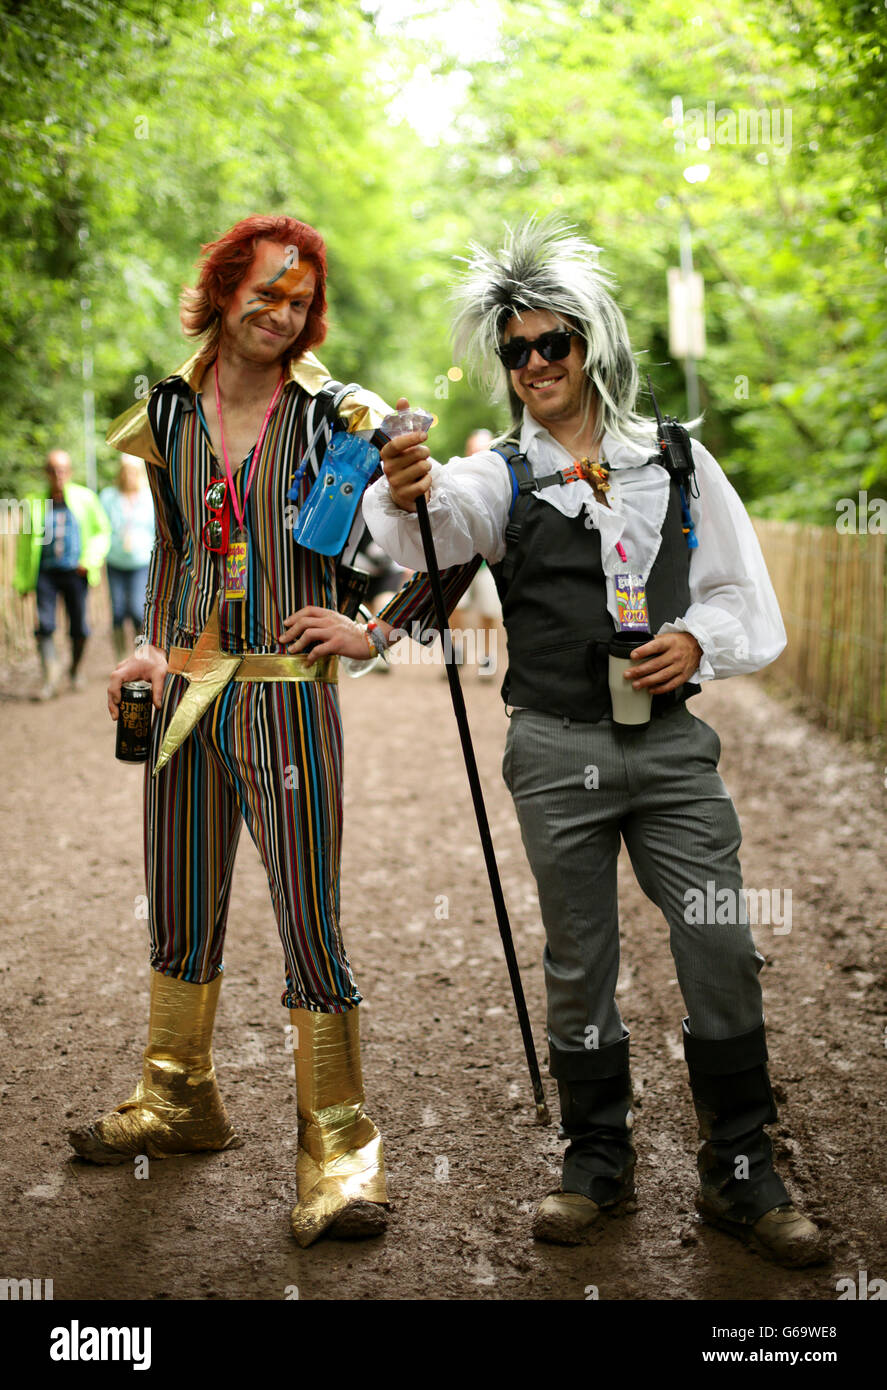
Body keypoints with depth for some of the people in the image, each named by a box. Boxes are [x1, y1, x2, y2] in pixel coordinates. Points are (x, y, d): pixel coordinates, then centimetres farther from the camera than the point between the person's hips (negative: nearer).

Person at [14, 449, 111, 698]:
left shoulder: (84, 498, 3)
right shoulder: (34, 502, 6)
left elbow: (102, 531, 13)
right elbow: (24, 543, 13)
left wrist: (91, 560, -2)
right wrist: (22, 580, 11)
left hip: (75, 572, 0)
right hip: (45, 572, 0)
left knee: (78, 627, 4)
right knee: (44, 624, -12)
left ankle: (76, 669, 27)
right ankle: (51, 678, -11)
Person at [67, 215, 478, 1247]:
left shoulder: (337, 417, -5)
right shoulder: (168, 414, 9)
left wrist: (376, 634, -7)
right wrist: (154, 647, 15)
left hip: (286, 696, -5)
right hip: (185, 693, 5)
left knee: (309, 927, -4)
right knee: (178, 917, 15)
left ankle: (338, 1154, 9)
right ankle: (178, 1100, 35)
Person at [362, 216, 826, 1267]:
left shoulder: (676, 460, 8)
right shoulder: (502, 477, 4)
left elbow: (748, 600, 10)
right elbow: (437, 523, -20)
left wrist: (699, 641, -10)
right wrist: (404, 495, -42)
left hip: (671, 744, 1)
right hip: (557, 753, 0)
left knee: (724, 953, -2)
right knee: (578, 964, 8)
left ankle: (741, 1177, 13)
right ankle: (597, 1163, 24)